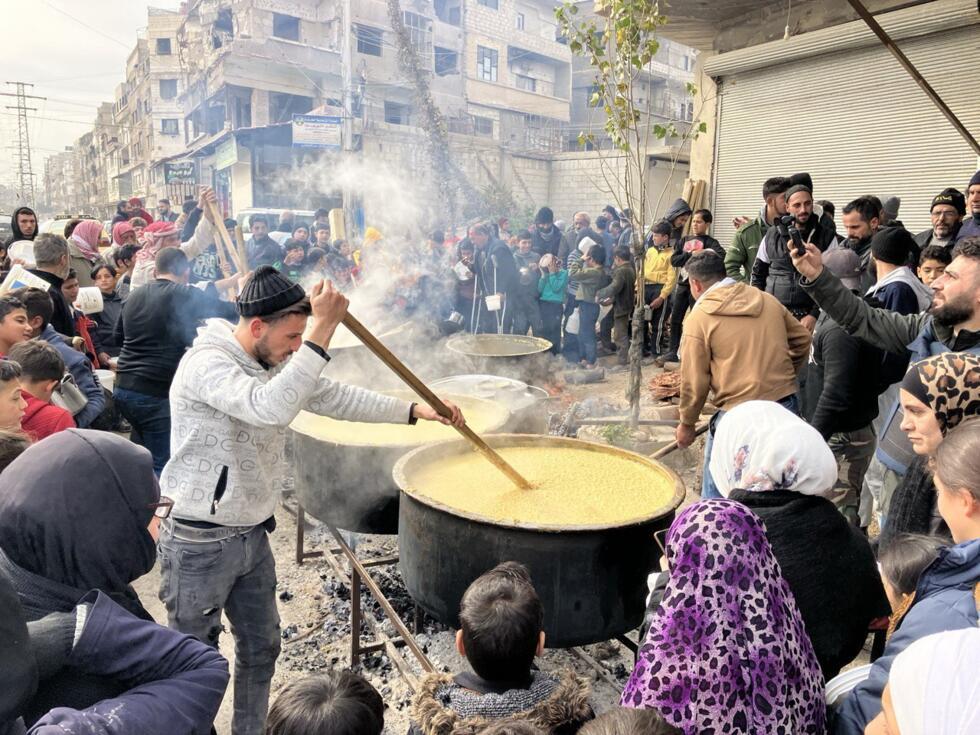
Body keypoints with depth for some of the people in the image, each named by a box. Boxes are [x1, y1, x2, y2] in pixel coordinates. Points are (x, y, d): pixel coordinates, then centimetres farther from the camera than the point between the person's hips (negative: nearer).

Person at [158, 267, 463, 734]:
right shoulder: (205, 363, -23)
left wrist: (414, 410, 3)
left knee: (261, 648, 20)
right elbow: (271, 408, -40)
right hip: (200, 544, -8)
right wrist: (324, 328, -40)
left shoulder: (273, 363, 4)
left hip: (253, 536, 8)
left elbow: (335, 397, 8)